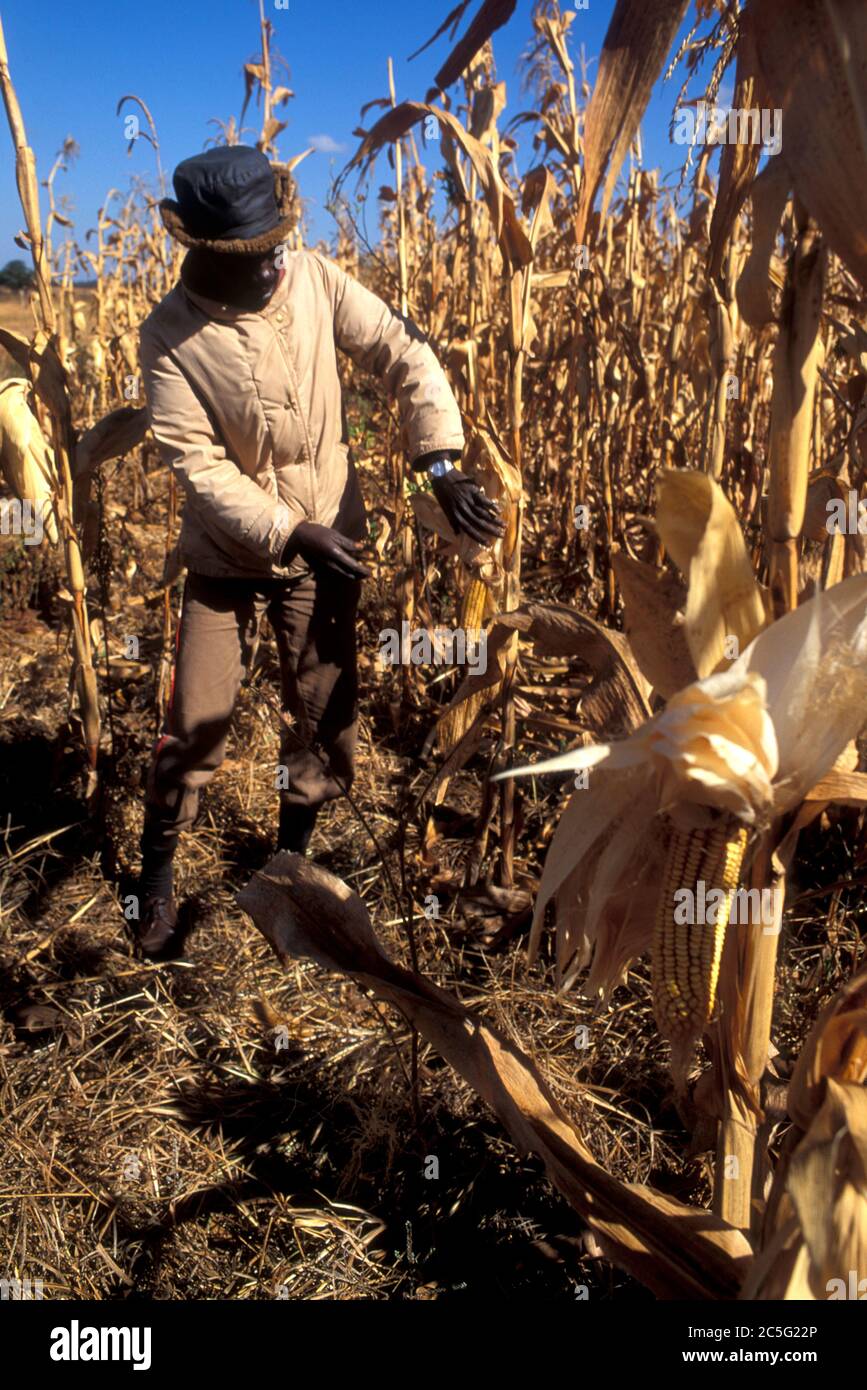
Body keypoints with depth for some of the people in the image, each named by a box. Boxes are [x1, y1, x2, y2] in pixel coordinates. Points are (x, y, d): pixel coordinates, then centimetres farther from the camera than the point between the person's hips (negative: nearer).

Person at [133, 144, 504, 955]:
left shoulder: (316, 281, -9)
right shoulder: (170, 335, -14)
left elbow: (407, 357, -10)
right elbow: (196, 463, -18)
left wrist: (442, 465, -22)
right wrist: (291, 533, -25)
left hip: (329, 542, 2)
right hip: (228, 553, -2)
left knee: (323, 718, 10)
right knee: (194, 722, 2)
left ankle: (291, 856, 34)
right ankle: (157, 872, 26)